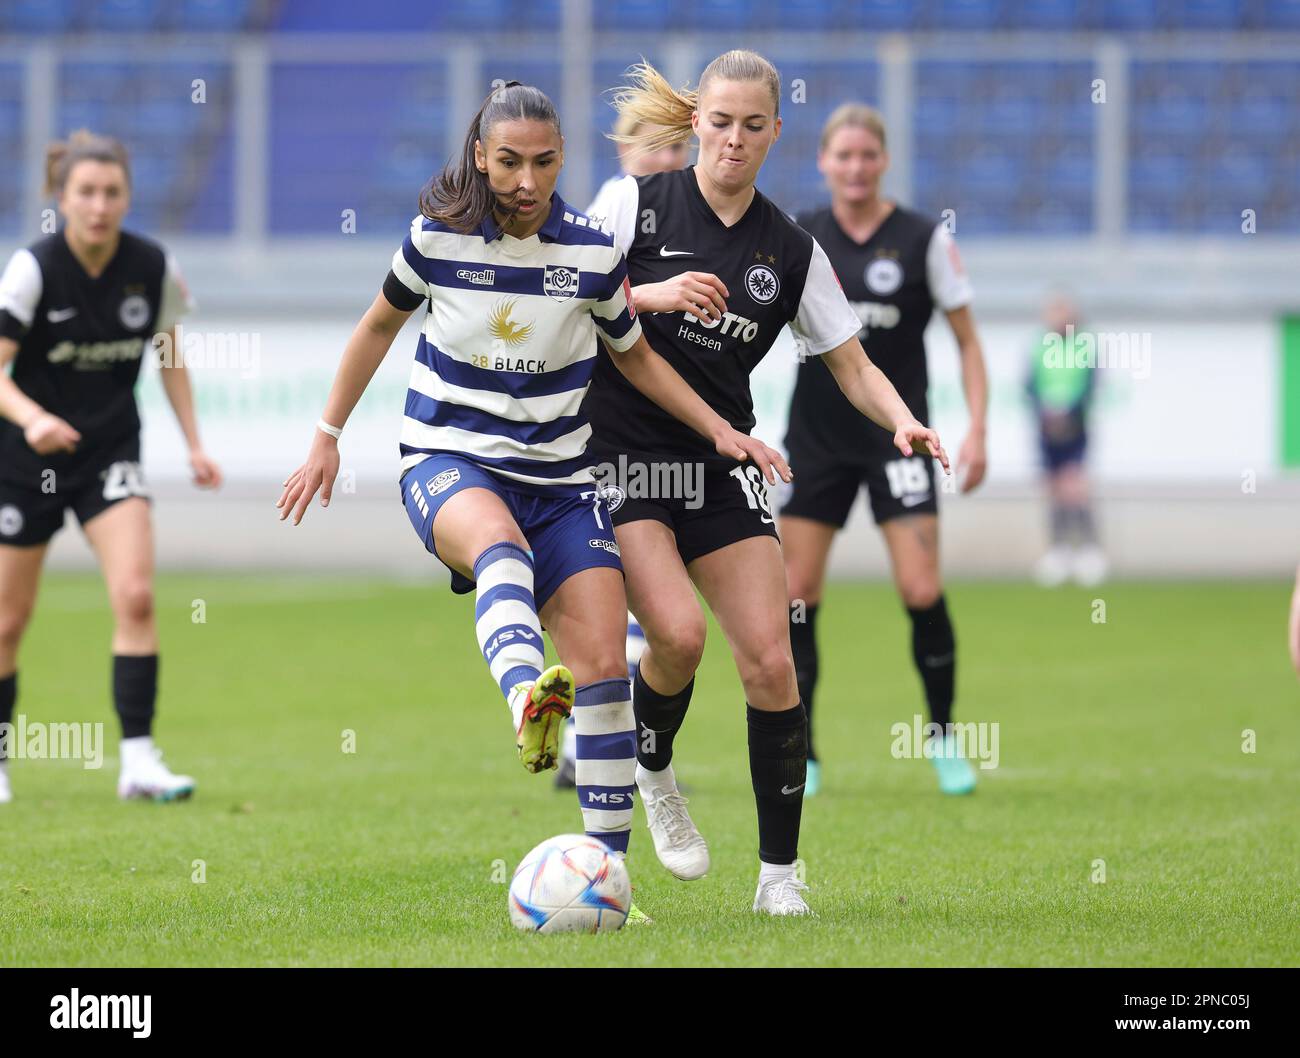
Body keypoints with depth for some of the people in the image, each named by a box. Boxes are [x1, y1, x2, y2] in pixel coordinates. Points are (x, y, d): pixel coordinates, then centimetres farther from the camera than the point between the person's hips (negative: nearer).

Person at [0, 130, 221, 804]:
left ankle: (139, 760, -14)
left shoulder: (154, 268, -8)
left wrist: (193, 441, 5)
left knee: (136, 596, -17)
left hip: (112, 452, 2)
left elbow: (169, 353, 10)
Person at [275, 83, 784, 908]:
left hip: (559, 480, 3)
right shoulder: (437, 237, -4)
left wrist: (721, 431, 7)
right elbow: (380, 325, 14)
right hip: (447, 461, -3)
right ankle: (527, 696, -71)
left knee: (604, 664, -11)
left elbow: (636, 357, 16)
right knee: (501, 544, -39)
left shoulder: (593, 253, 0)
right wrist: (328, 438, 15)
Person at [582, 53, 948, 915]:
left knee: (770, 661, -7)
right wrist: (655, 294, -22)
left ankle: (779, 874, 3)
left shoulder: (791, 250, 6)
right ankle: (650, 769, 10)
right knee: (679, 633, -23)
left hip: (723, 469, 3)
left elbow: (853, 366, 7)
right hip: (622, 457, -3)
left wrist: (904, 422, -13)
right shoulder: (636, 203, -2)